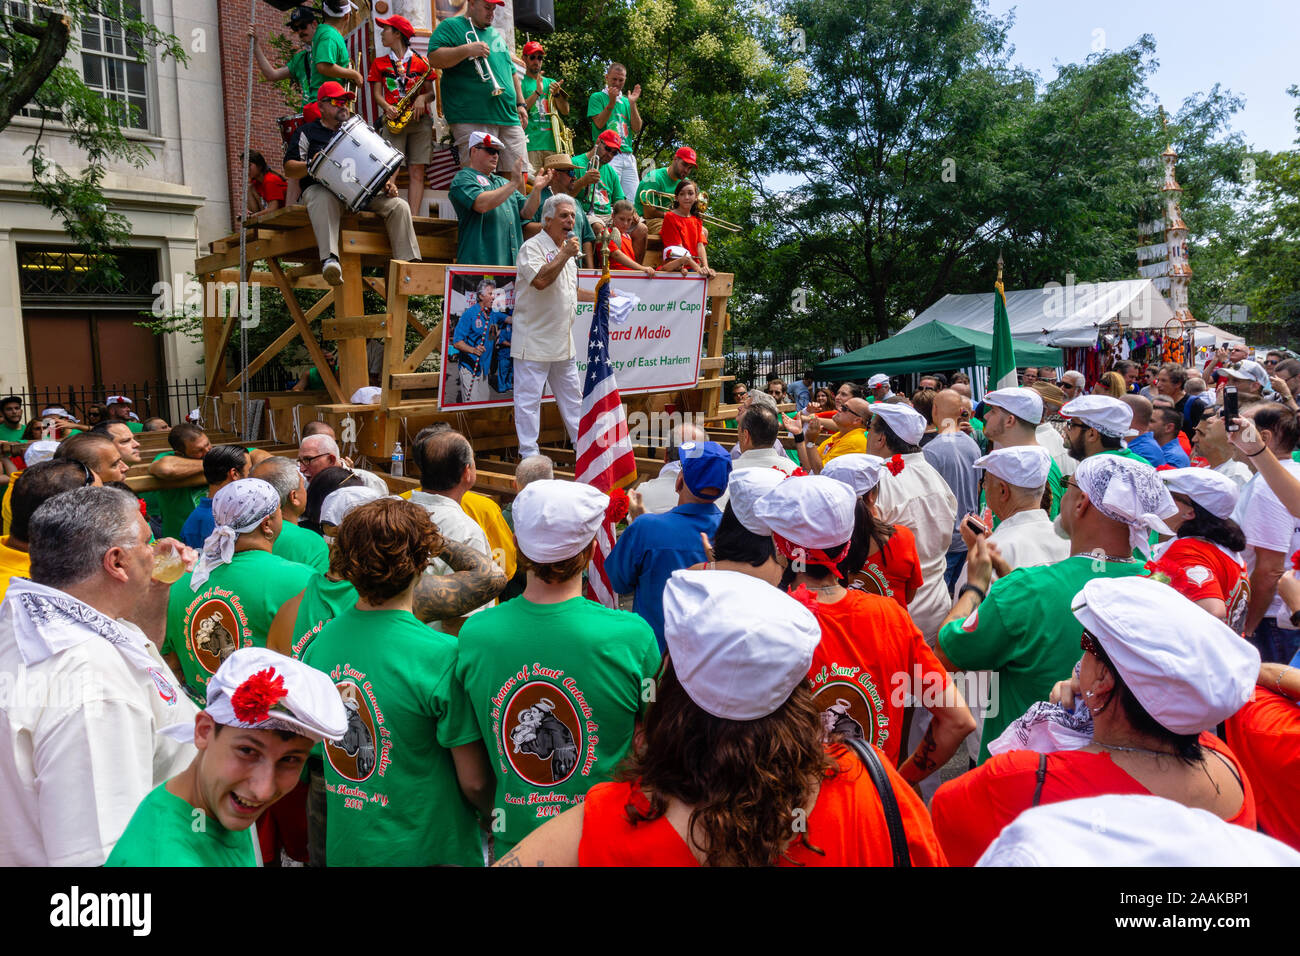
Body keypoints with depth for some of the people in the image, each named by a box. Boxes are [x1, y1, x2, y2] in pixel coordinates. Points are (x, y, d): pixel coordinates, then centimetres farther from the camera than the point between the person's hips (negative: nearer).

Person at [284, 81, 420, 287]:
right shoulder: (306, 132, 15)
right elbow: (289, 170, 6)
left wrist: (387, 183, 2)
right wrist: (311, 165, -15)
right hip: (321, 189, -4)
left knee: (399, 206, -20)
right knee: (323, 202, -41)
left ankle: (409, 262, -29)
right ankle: (329, 259, -58)